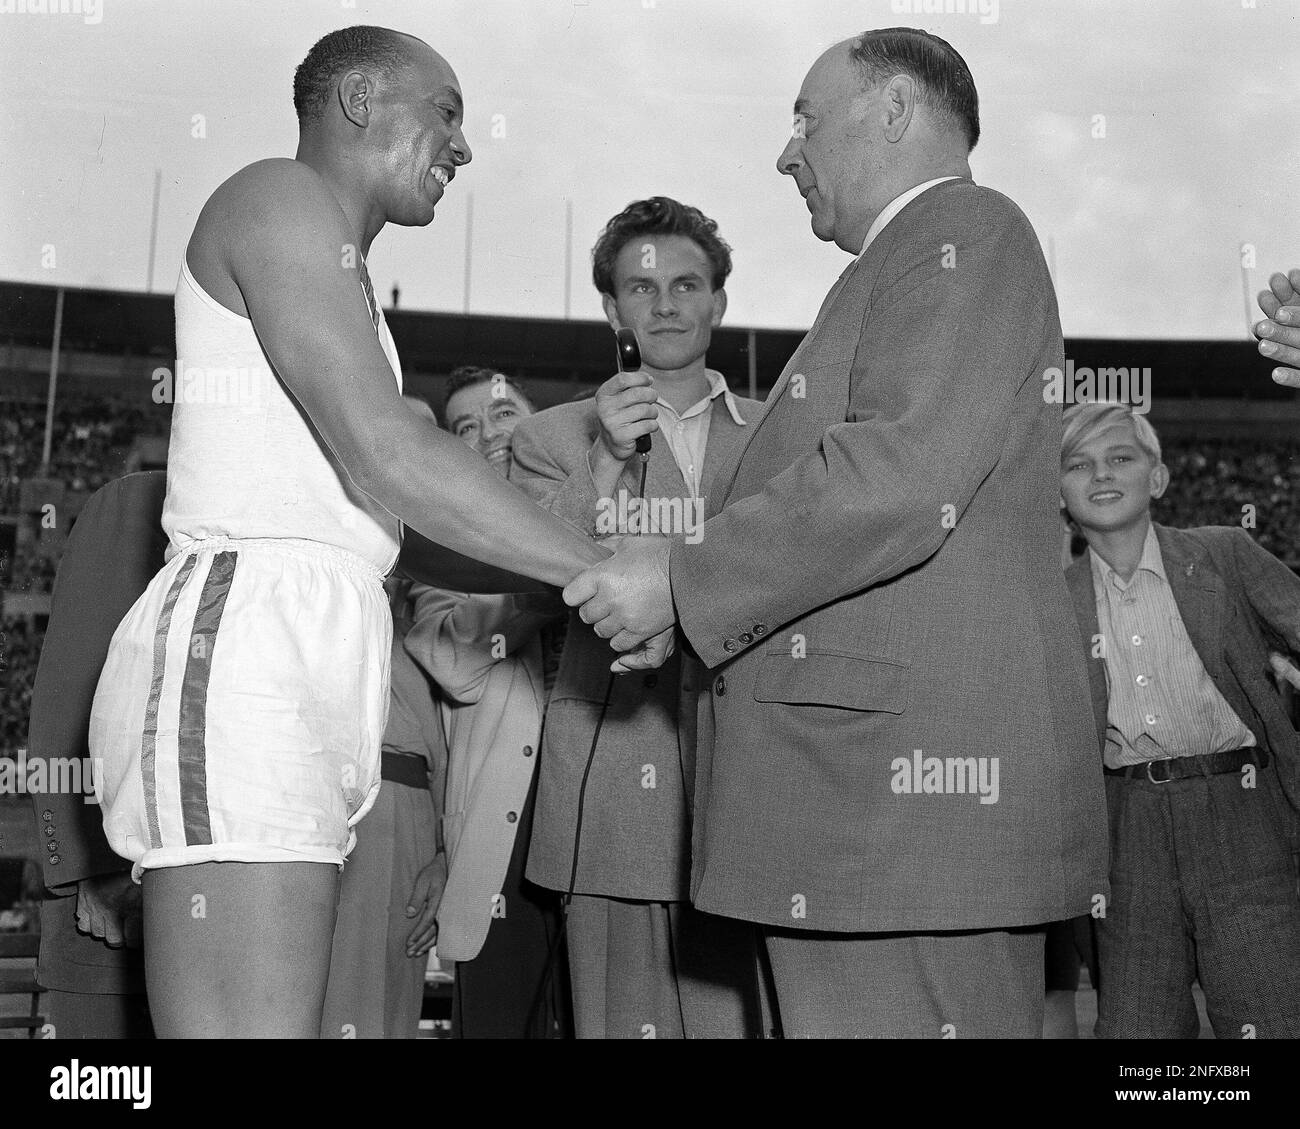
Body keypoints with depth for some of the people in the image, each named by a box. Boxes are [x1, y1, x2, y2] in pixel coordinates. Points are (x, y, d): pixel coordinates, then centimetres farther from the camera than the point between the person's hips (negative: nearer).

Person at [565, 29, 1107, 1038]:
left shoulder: (965, 231, -2)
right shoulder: (903, 270, 27)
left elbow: (901, 480, -18)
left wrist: (682, 580, -11)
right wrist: (685, 609, 15)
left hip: (913, 790, -9)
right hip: (861, 786, 9)